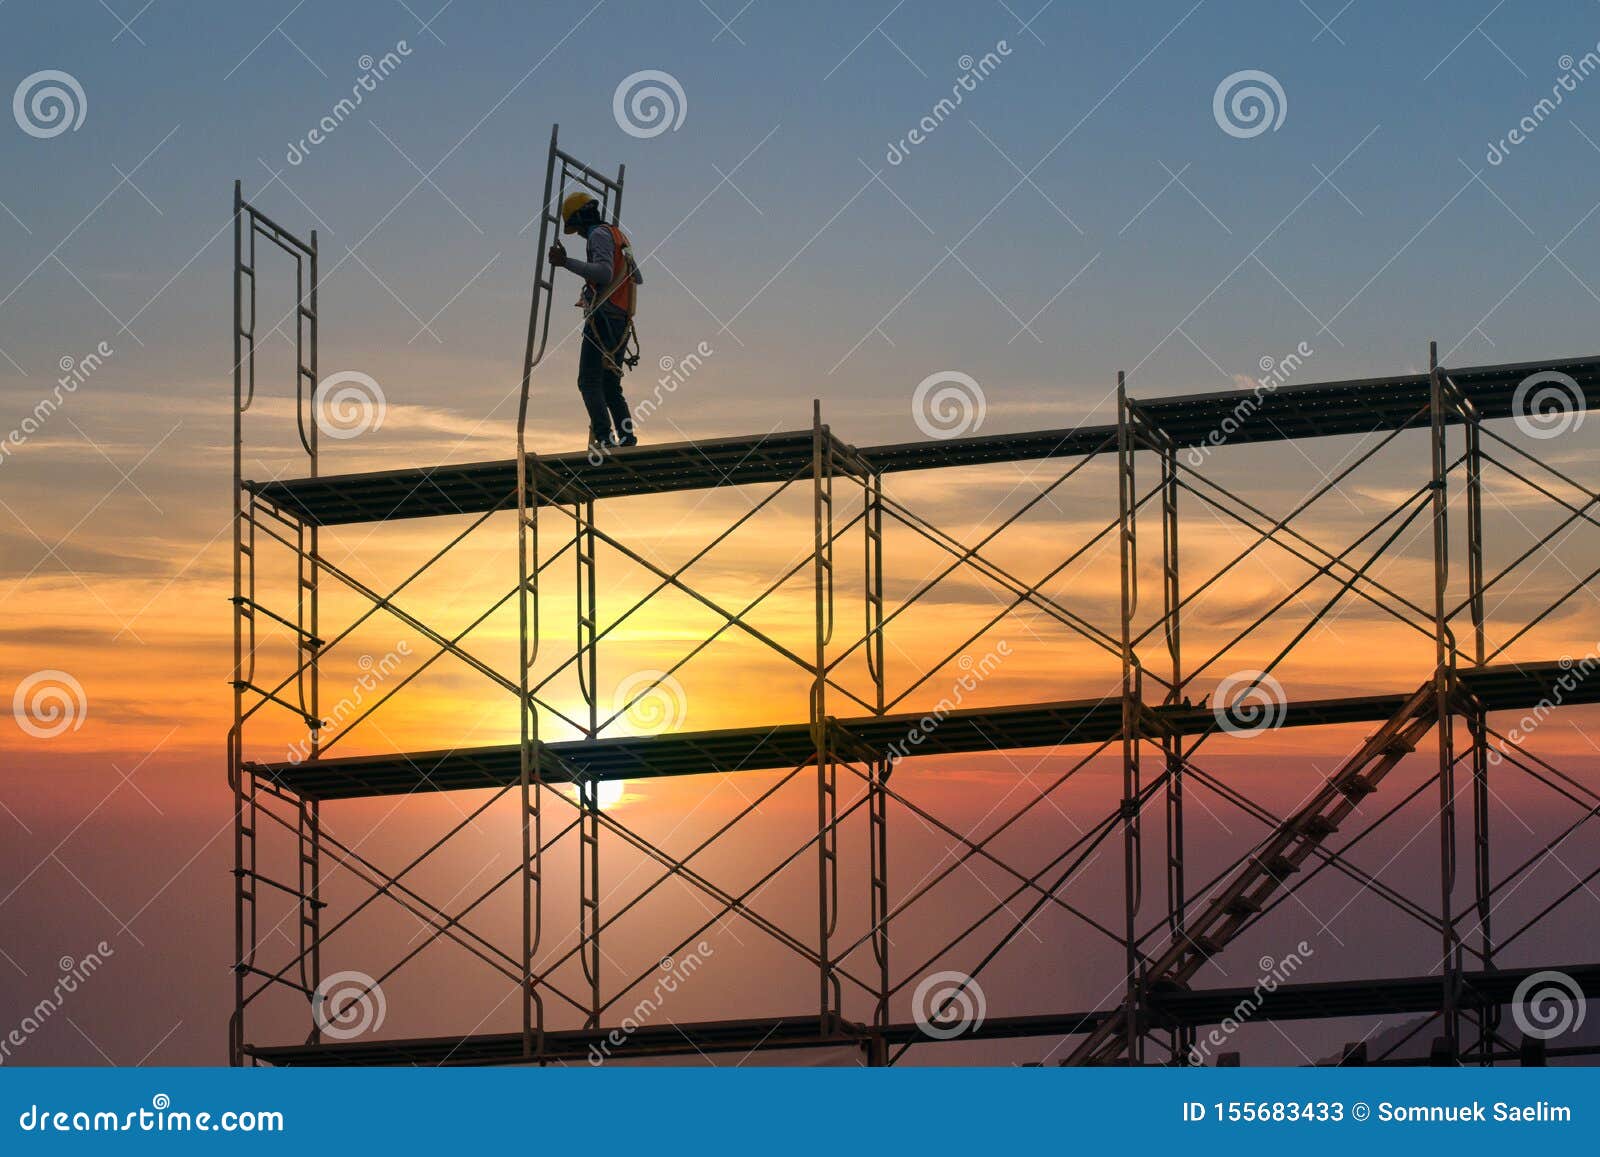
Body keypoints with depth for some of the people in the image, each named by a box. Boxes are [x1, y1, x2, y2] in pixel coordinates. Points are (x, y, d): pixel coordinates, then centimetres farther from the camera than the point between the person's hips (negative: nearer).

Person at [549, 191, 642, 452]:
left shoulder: (599, 235, -7)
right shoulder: (619, 236, 21)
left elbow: (604, 273, -24)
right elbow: (637, 279, 32)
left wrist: (567, 263, -26)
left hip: (603, 319, -9)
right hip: (622, 322, 9)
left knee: (589, 382, -13)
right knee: (610, 386, 12)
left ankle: (605, 438, -25)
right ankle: (626, 439, 3)